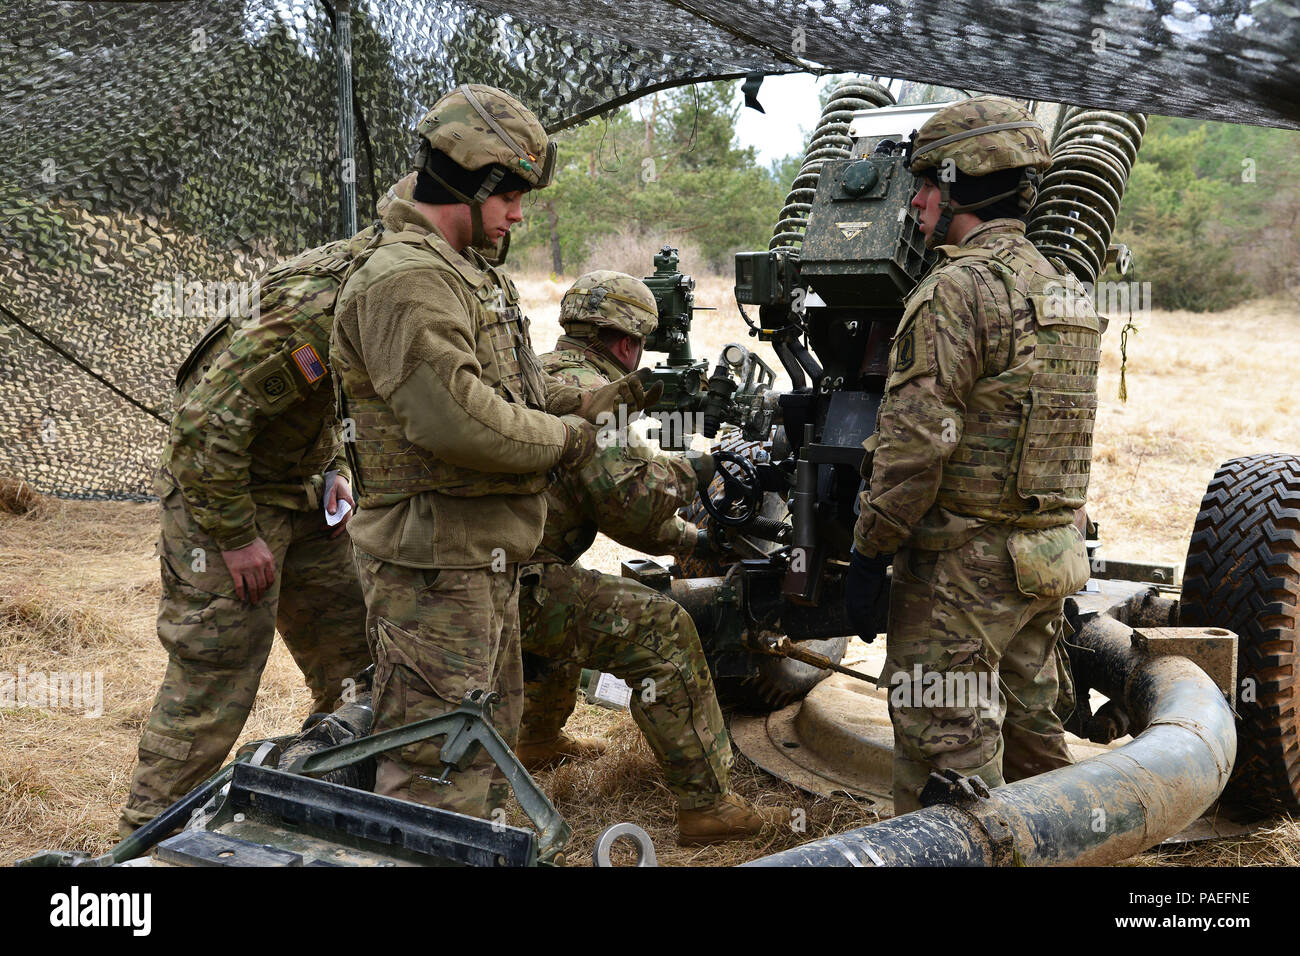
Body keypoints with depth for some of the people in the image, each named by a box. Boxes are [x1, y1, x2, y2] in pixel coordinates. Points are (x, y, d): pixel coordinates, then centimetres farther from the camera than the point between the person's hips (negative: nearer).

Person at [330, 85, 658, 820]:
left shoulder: (473, 274, 17)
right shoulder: (406, 281, -18)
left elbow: (510, 389, 23)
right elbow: (456, 418, -29)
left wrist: (597, 401, 11)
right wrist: (563, 438, -15)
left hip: (486, 561, 11)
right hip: (435, 566, -11)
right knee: (437, 771, -4)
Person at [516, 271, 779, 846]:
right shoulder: (587, 390, -12)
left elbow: (608, 503, 26)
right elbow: (630, 501, -22)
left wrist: (689, 540, 25)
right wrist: (687, 471, -2)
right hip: (518, 584, -10)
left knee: (577, 605, 37)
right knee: (660, 627, -13)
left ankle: (540, 740, 49)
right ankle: (706, 806, -13)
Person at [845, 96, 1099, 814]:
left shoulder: (957, 288, -16)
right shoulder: (1065, 291, 13)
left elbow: (916, 441, -21)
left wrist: (867, 552, -13)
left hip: (961, 566, -9)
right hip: (1048, 560, 9)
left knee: (945, 751, -1)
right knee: (1029, 729, 20)